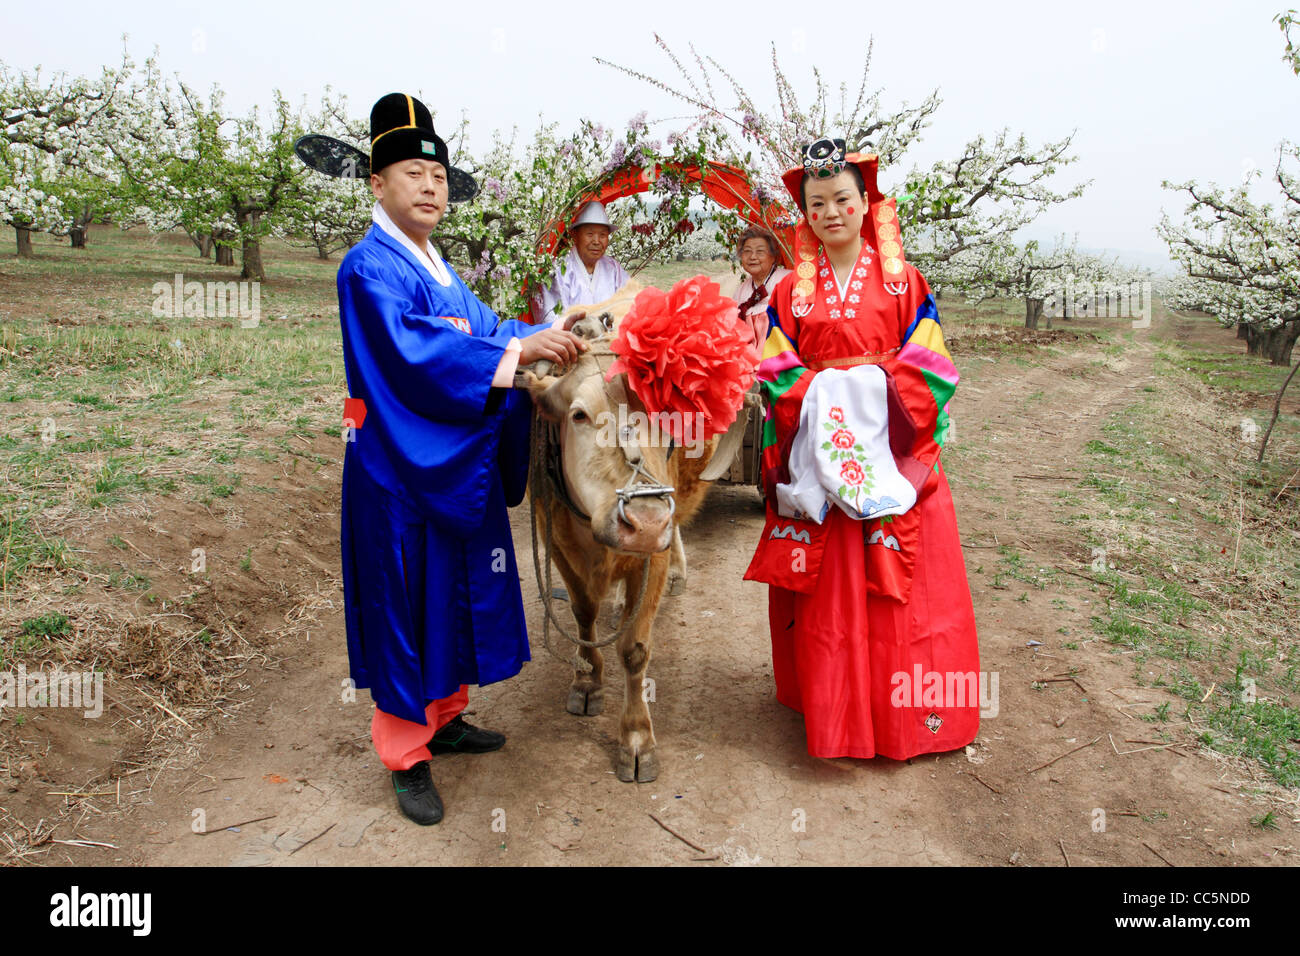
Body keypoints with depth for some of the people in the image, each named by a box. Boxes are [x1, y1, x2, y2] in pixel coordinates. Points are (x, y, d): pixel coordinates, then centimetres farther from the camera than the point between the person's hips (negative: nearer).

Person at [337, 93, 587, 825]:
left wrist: (547, 333, -10)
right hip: (403, 470, -9)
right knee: (408, 602, 1)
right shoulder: (371, 267, -13)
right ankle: (405, 754, 17)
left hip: (458, 463, 9)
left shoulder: (437, 266, 15)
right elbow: (414, 350, -27)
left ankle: (444, 717, 35)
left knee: (457, 592, 17)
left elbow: (486, 327, 8)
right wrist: (518, 349, -30)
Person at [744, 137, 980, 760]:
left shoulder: (903, 282, 5)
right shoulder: (790, 293, 7)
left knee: (900, 587, 3)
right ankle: (834, 708, 18)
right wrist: (824, 394, -14)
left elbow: (926, 370, 0)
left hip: (892, 459, 0)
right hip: (818, 459, 1)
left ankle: (904, 710, 19)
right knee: (828, 592, 5)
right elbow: (779, 377, 2)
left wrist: (876, 385, -15)